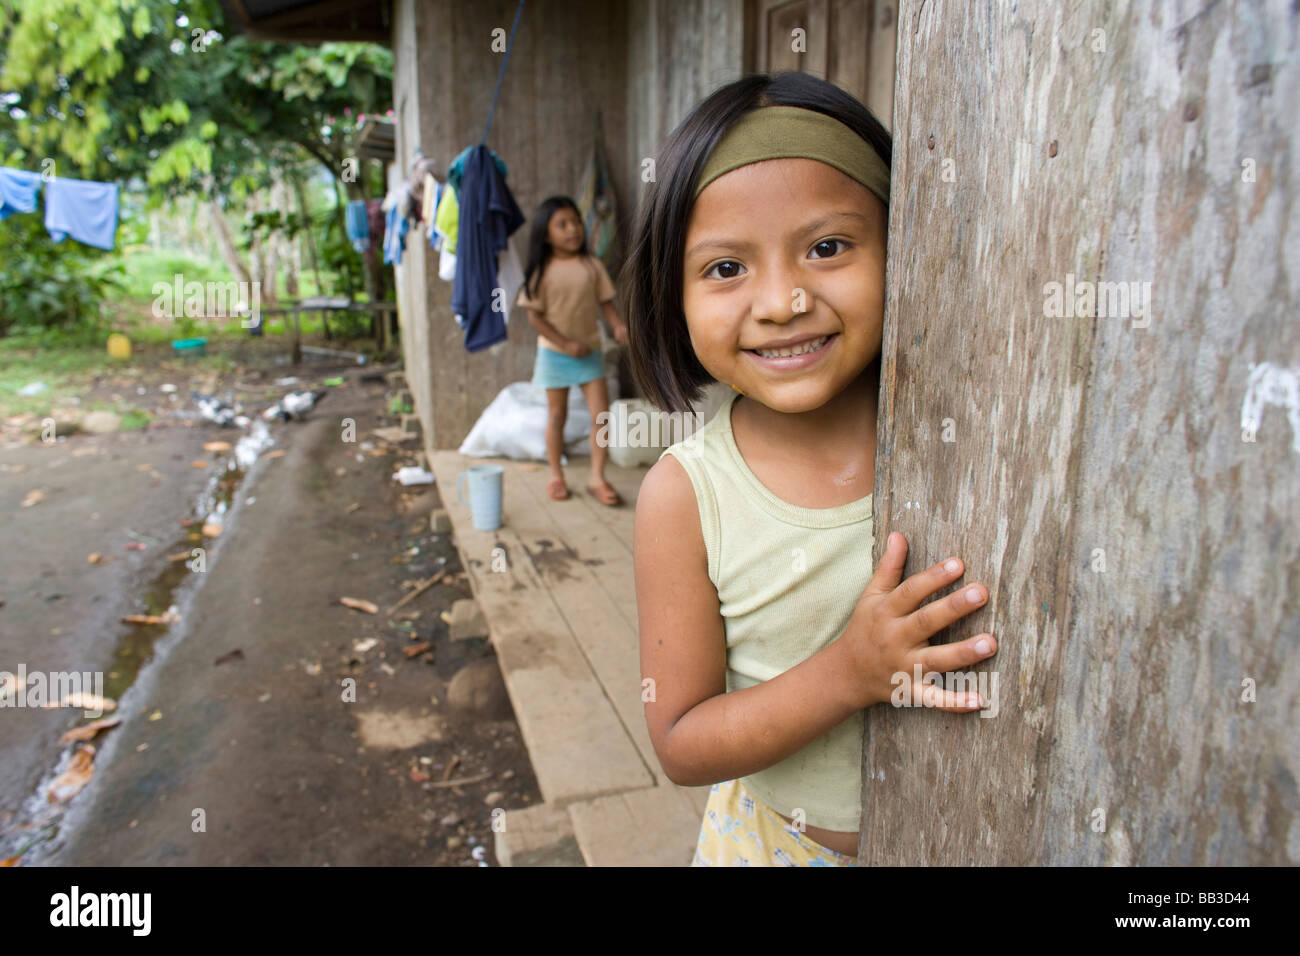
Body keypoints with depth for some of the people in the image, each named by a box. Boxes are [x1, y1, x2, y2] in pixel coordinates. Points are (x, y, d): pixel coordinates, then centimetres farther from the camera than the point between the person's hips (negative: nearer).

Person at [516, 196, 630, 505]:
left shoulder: (591, 265, -1)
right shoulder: (542, 271, -8)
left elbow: (605, 301, 2)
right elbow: (534, 316, -10)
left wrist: (618, 325, -18)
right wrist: (566, 344, -17)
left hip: (589, 350, 2)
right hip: (554, 352, -2)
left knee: (601, 412, -4)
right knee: (556, 414, 9)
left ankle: (597, 477, 8)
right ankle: (556, 476, 23)